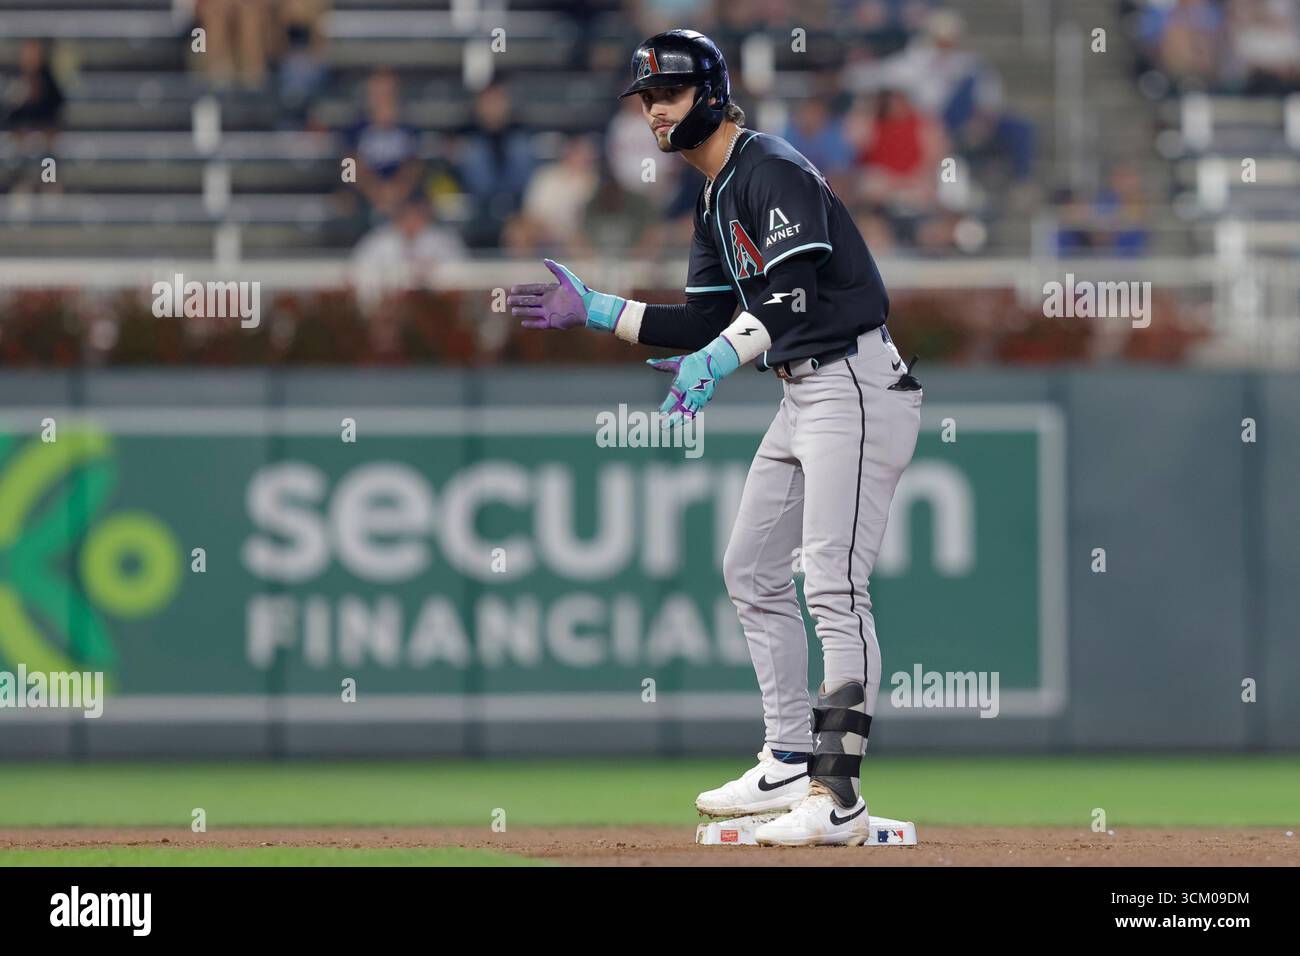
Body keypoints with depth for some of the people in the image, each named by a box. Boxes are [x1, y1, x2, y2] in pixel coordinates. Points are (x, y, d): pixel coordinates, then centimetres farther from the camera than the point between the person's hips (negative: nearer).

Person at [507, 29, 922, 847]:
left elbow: (794, 295, -26)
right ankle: (790, 763, 23)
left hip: (857, 387, -11)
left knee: (834, 588, -15)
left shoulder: (773, 170, -14)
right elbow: (706, 325, 18)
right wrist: (593, 309, 14)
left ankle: (839, 800, -19)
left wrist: (722, 359, -38)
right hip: (803, 395, 11)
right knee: (751, 569, 16)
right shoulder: (717, 198, 17)